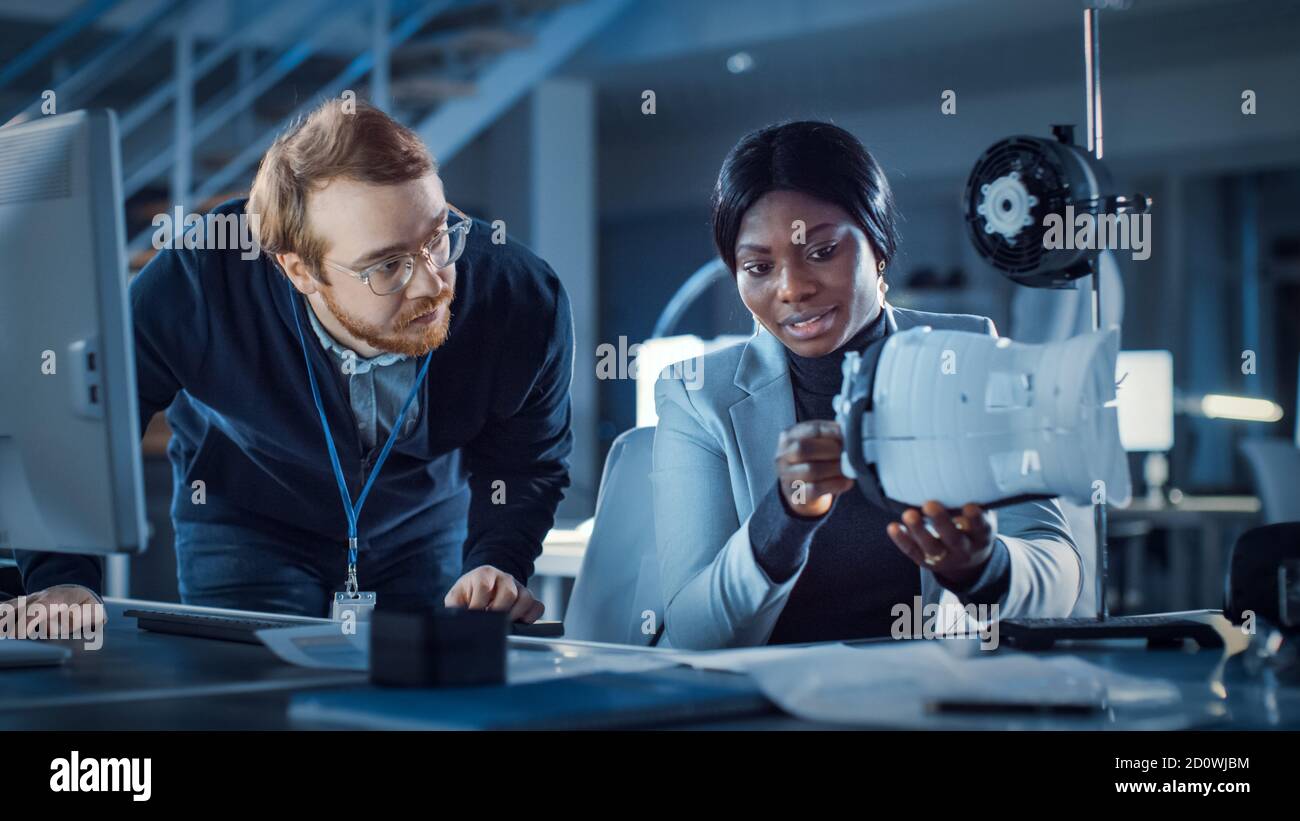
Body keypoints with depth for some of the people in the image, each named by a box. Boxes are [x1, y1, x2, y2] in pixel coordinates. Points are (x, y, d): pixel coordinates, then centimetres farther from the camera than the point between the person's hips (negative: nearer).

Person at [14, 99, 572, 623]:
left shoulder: (523, 303, -31)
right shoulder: (195, 286, -38)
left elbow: (527, 465, -11)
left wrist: (495, 566, -29)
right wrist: (61, 578, -34)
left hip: (425, 525, 1)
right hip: (245, 522, -1)